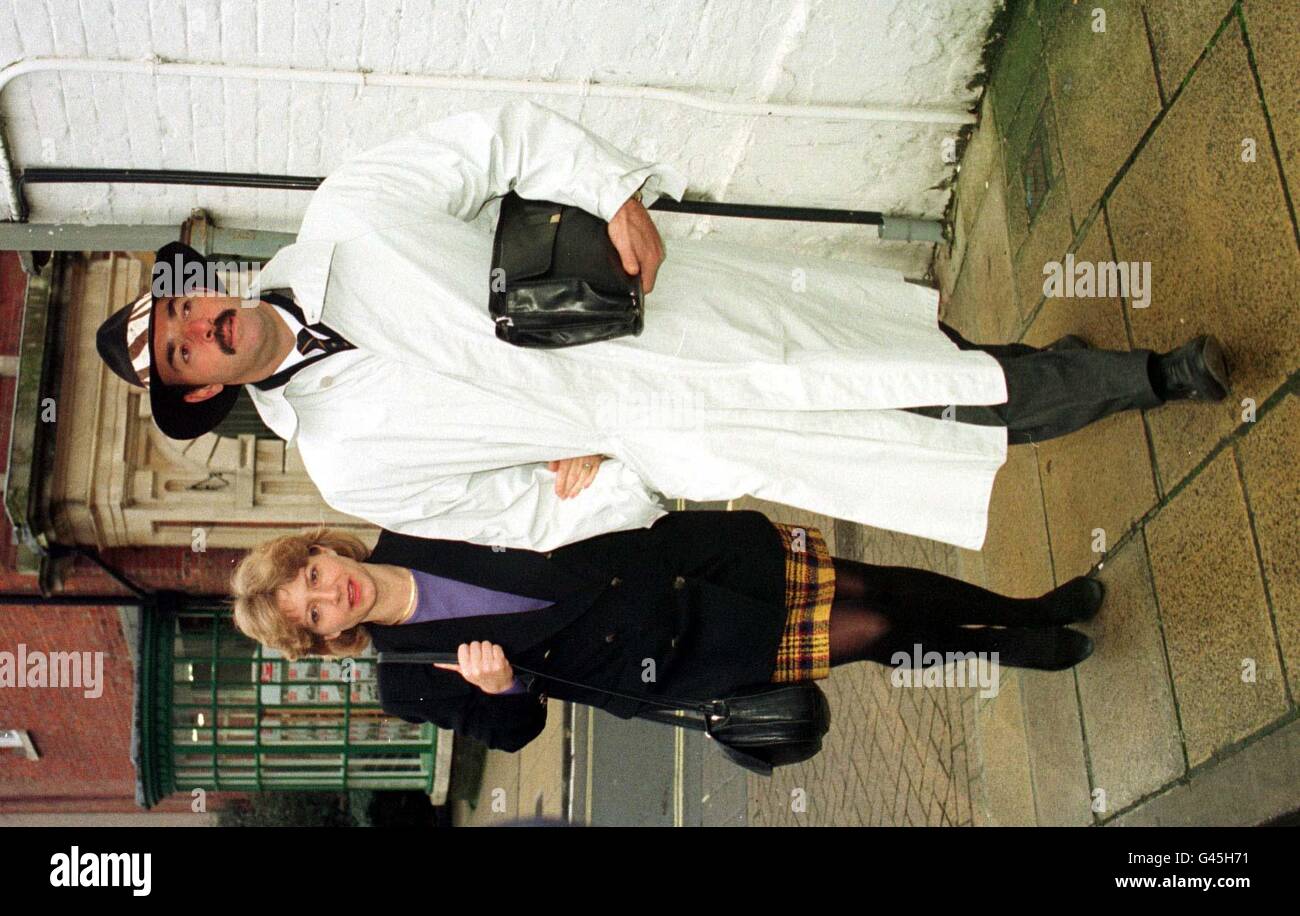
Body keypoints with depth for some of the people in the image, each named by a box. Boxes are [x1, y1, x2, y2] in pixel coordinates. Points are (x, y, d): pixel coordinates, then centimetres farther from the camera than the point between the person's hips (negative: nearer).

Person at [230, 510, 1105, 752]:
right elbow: (513, 728, -2)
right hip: (659, 657, -3)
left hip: (669, 555, 3)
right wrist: (500, 683, -25)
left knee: (864, 586, 4)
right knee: (869, 634, -3)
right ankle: (1007, 649, 26)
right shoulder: (408, 677, -11)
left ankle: (1027, 607, 30)